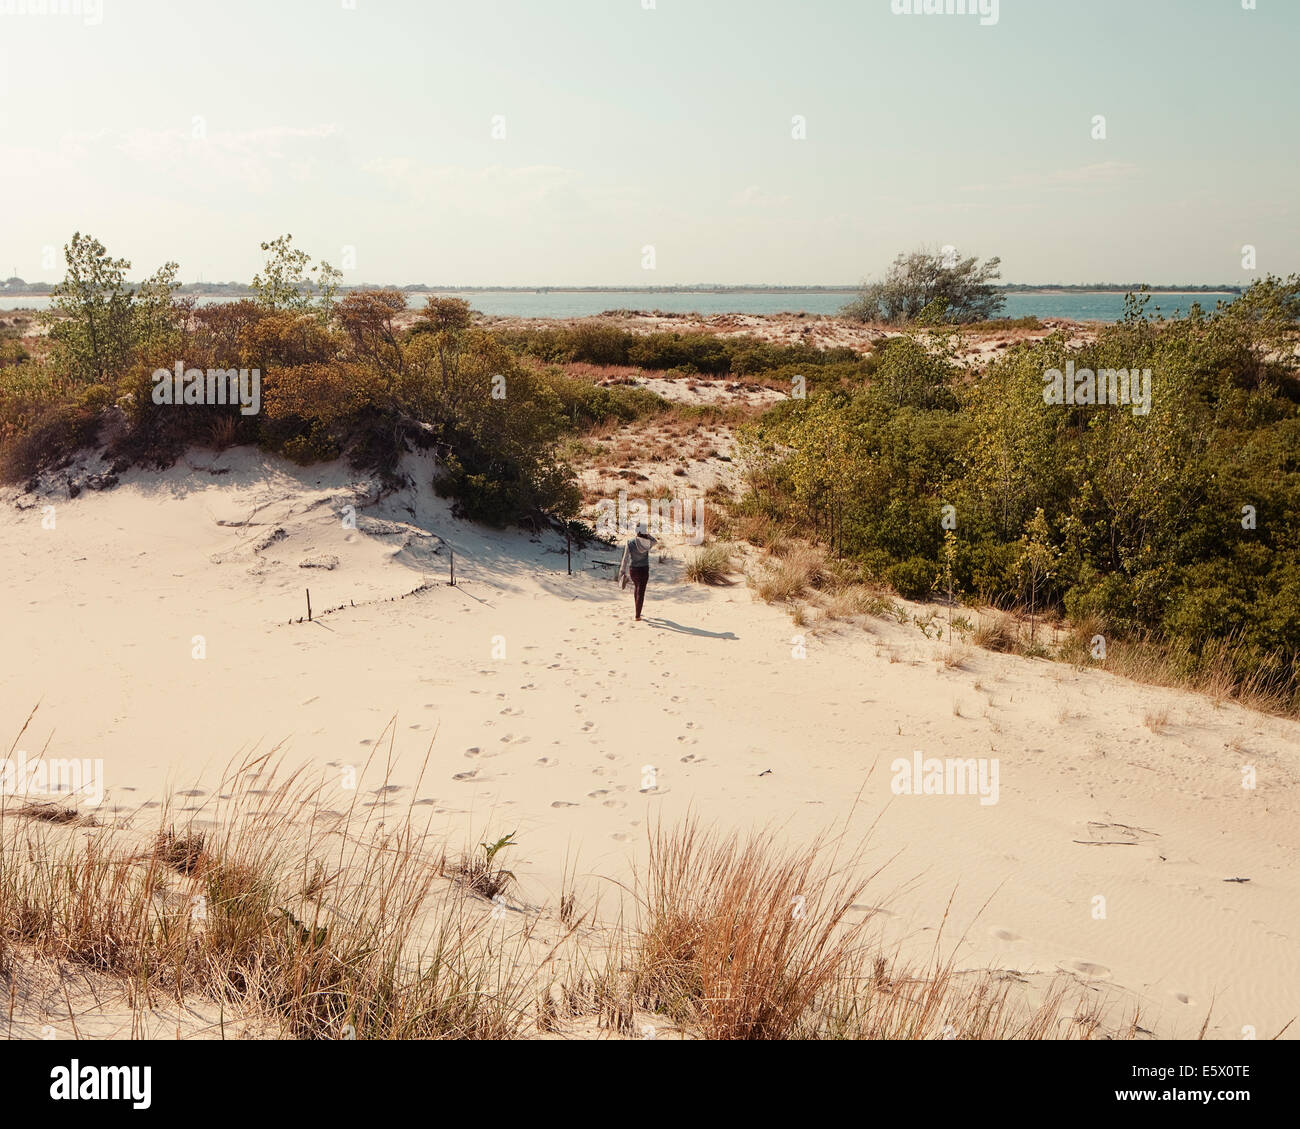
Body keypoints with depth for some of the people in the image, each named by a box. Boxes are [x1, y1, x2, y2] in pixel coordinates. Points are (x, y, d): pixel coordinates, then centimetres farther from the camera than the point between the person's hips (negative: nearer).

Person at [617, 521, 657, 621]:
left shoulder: (630, 543, -13)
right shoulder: (648, 543, -13)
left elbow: (625, 559, -9)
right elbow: (655, 541, 13)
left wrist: (622, 572, -1)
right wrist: (647, 534, 2)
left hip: (633, 570, 2)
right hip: (644, 570, -2)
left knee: (636, 585, 29)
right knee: (641, 592, 4)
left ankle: (638, 611, 38)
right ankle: (637, 616, -1)